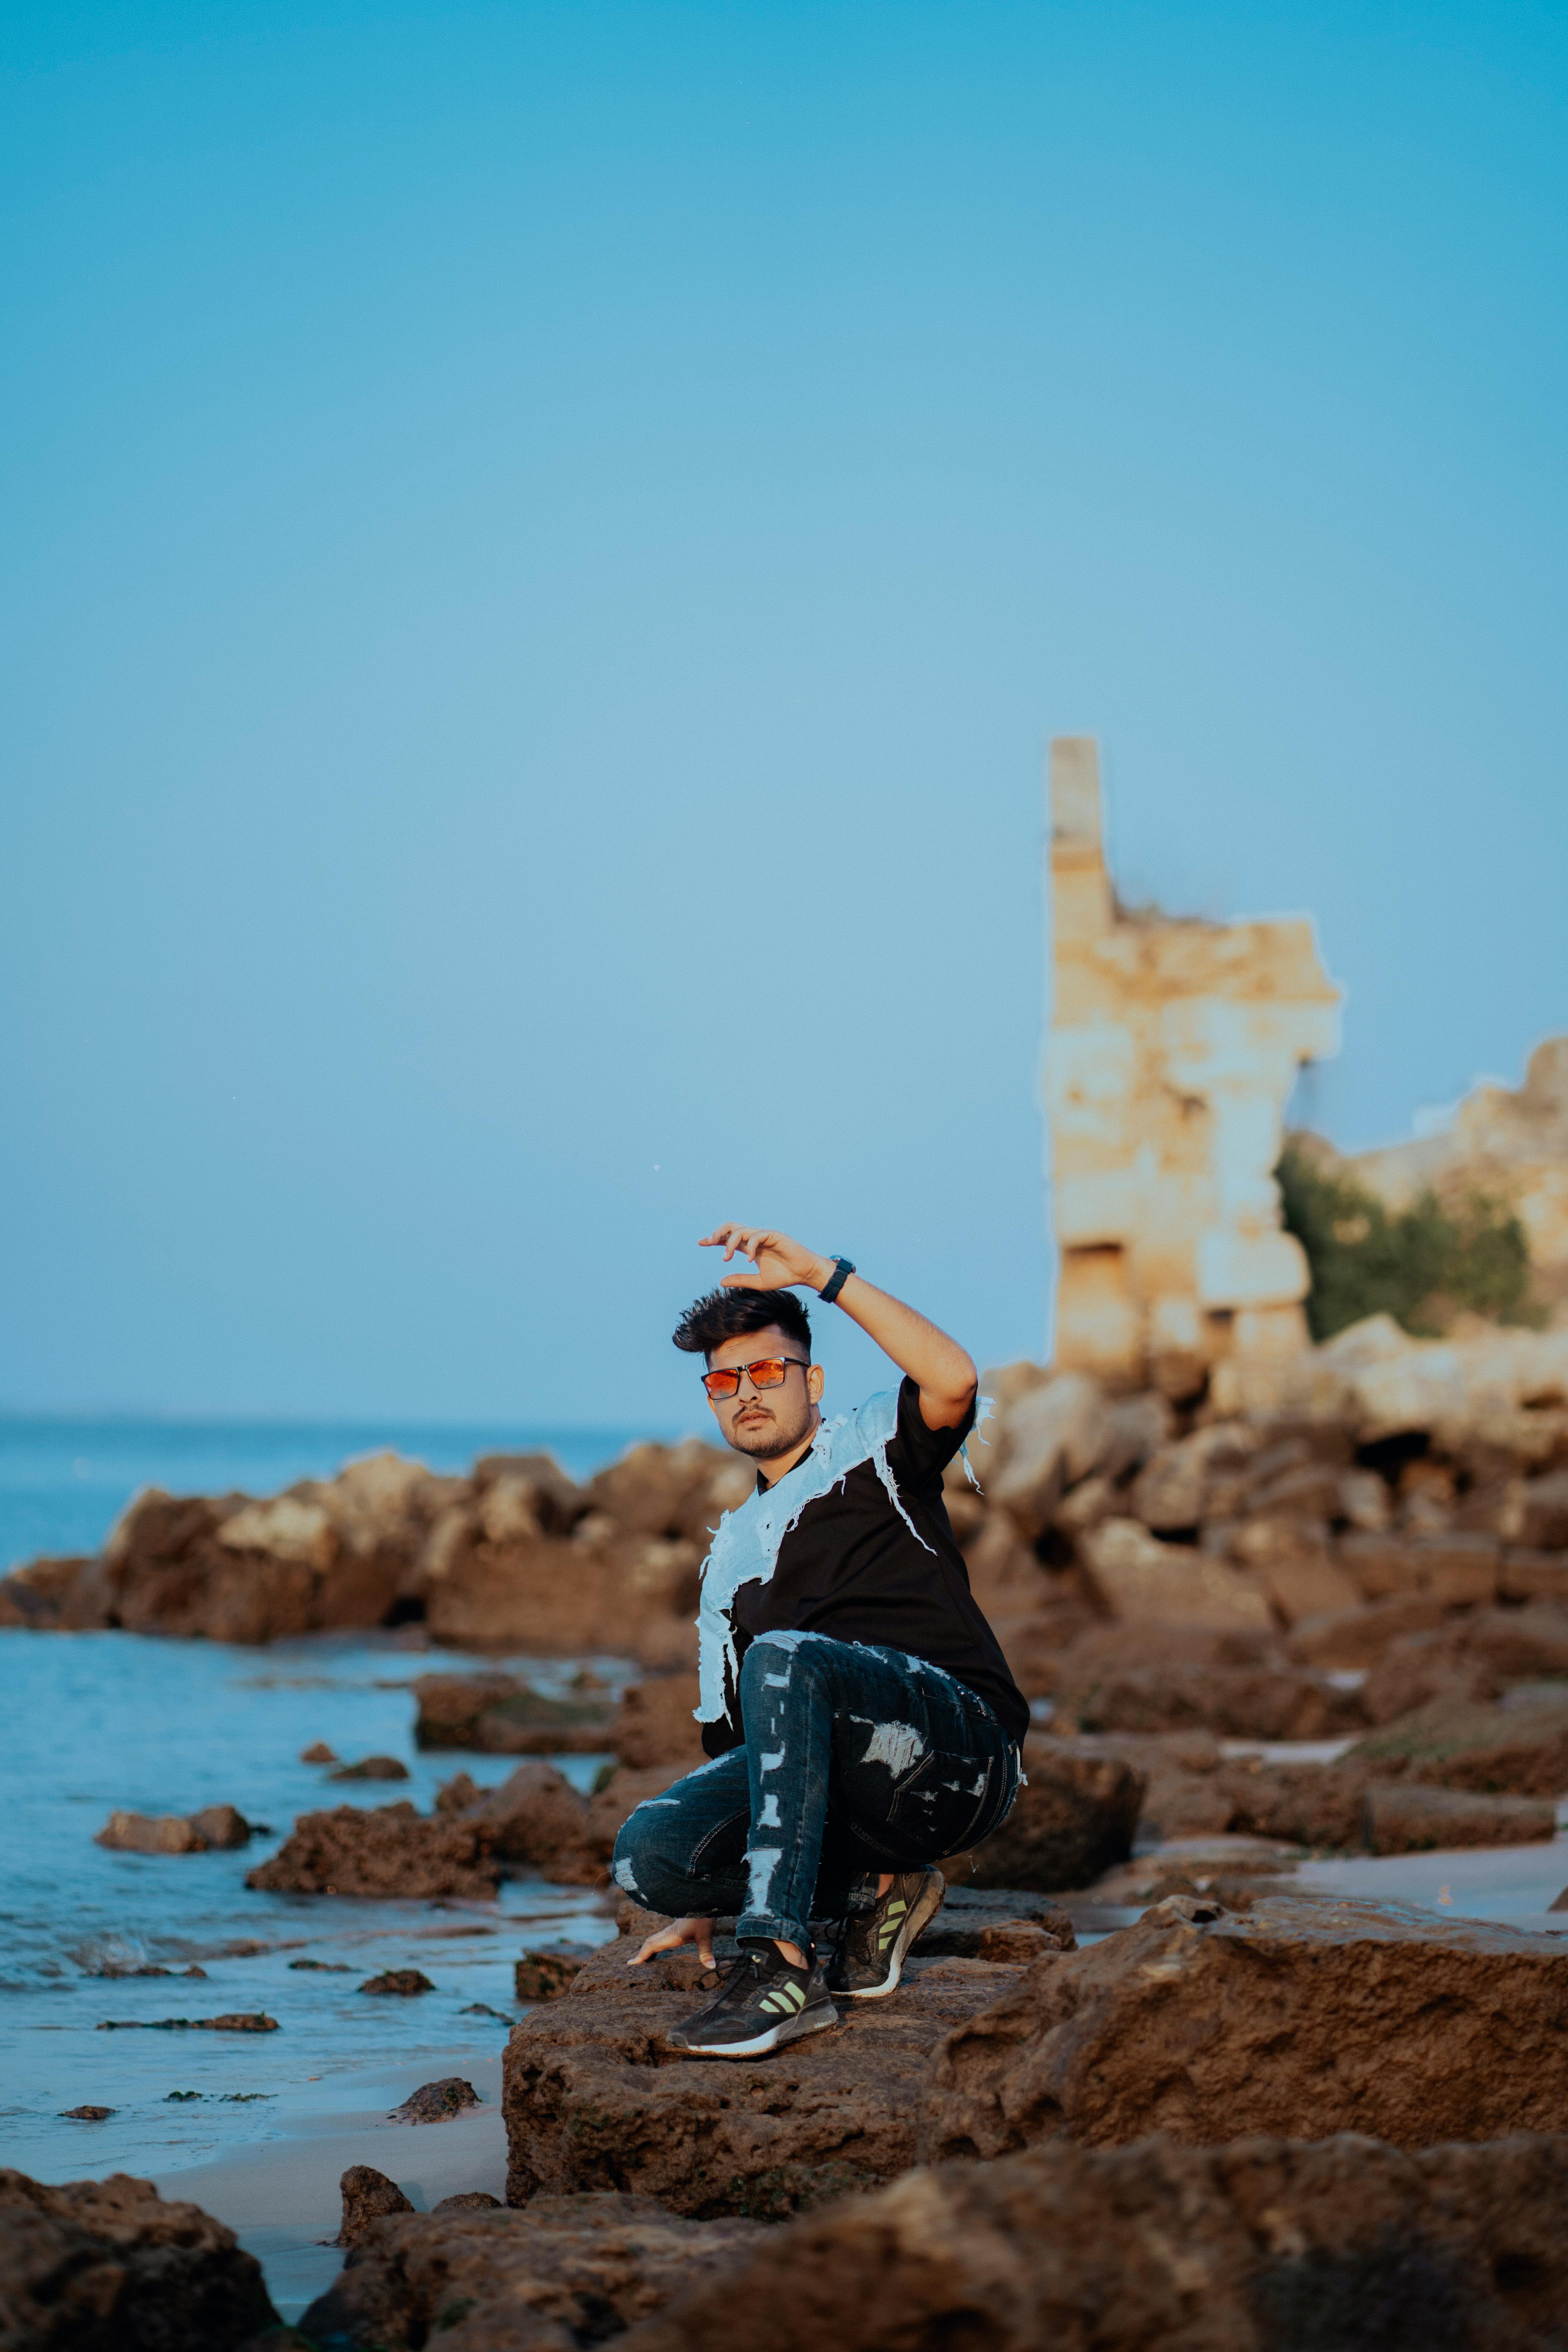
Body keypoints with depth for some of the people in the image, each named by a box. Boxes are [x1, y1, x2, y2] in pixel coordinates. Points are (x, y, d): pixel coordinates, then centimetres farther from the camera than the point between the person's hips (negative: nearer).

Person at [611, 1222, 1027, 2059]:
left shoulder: (867, 1450, 11)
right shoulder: (730, 1552, 27)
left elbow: (953, 1380, -14)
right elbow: (732, 1736, 28)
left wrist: (822, 1272, -13)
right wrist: (700, 1905, 22)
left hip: (960, 1753, -5)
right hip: (853, 1796, 6)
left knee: (782, 1657, -34)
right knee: (648, 1850, -21)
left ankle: (783, 1965, -36)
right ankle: (873, 1889, -1)